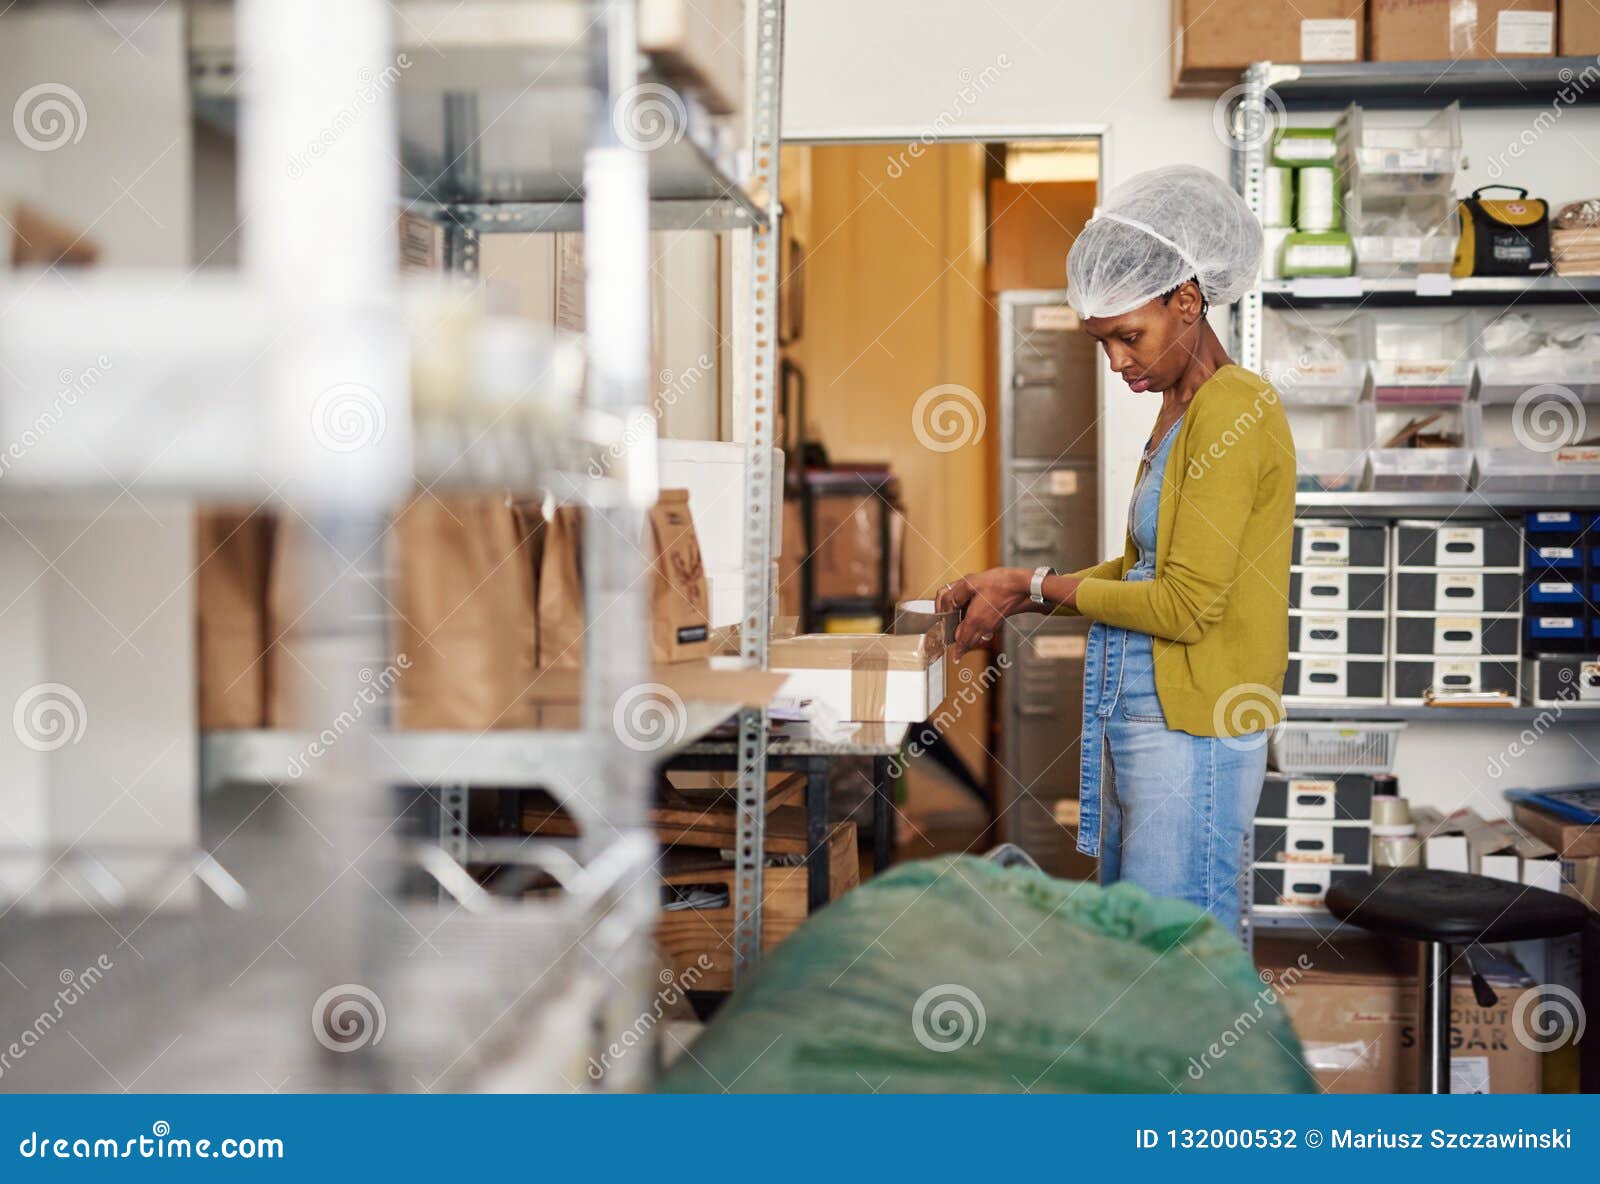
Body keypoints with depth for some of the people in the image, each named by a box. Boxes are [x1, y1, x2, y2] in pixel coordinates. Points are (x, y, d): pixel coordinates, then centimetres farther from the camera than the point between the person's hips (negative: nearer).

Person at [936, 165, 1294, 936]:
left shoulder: (1233, 410, -15)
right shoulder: (1178, 407, 15)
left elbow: (1187, 604, -18)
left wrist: (1035, 588, -10)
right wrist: (1010, 596, 8)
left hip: (1191, 728, -10)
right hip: (1131, 714, 10)